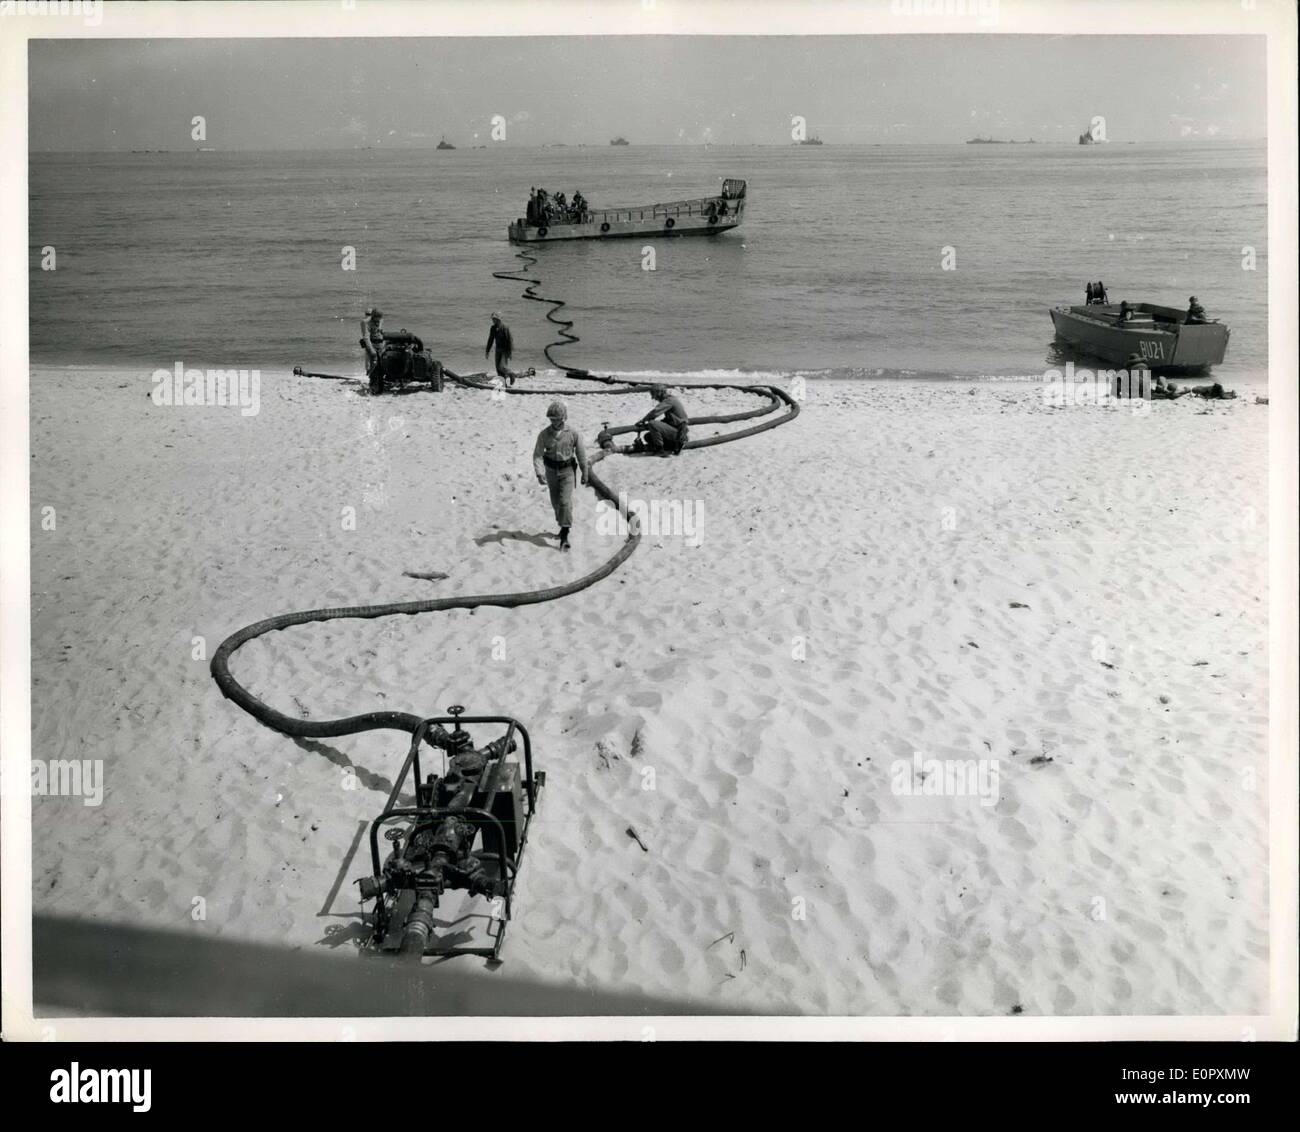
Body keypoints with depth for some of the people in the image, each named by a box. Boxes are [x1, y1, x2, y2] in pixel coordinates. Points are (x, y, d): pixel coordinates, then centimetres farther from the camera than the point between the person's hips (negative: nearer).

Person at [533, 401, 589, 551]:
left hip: (567, 471, -2)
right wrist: (539, 474, -28)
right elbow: (537, 455, -15)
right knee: (556, 502, 15)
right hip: (551, 471, 3)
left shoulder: (572, 434, -13)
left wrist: (585, 473, 4)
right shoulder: (544, 434, -11)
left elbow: (581, 454, -3)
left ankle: (564, 536, -10)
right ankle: (564, 524, 41)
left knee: (565, 502, -13)